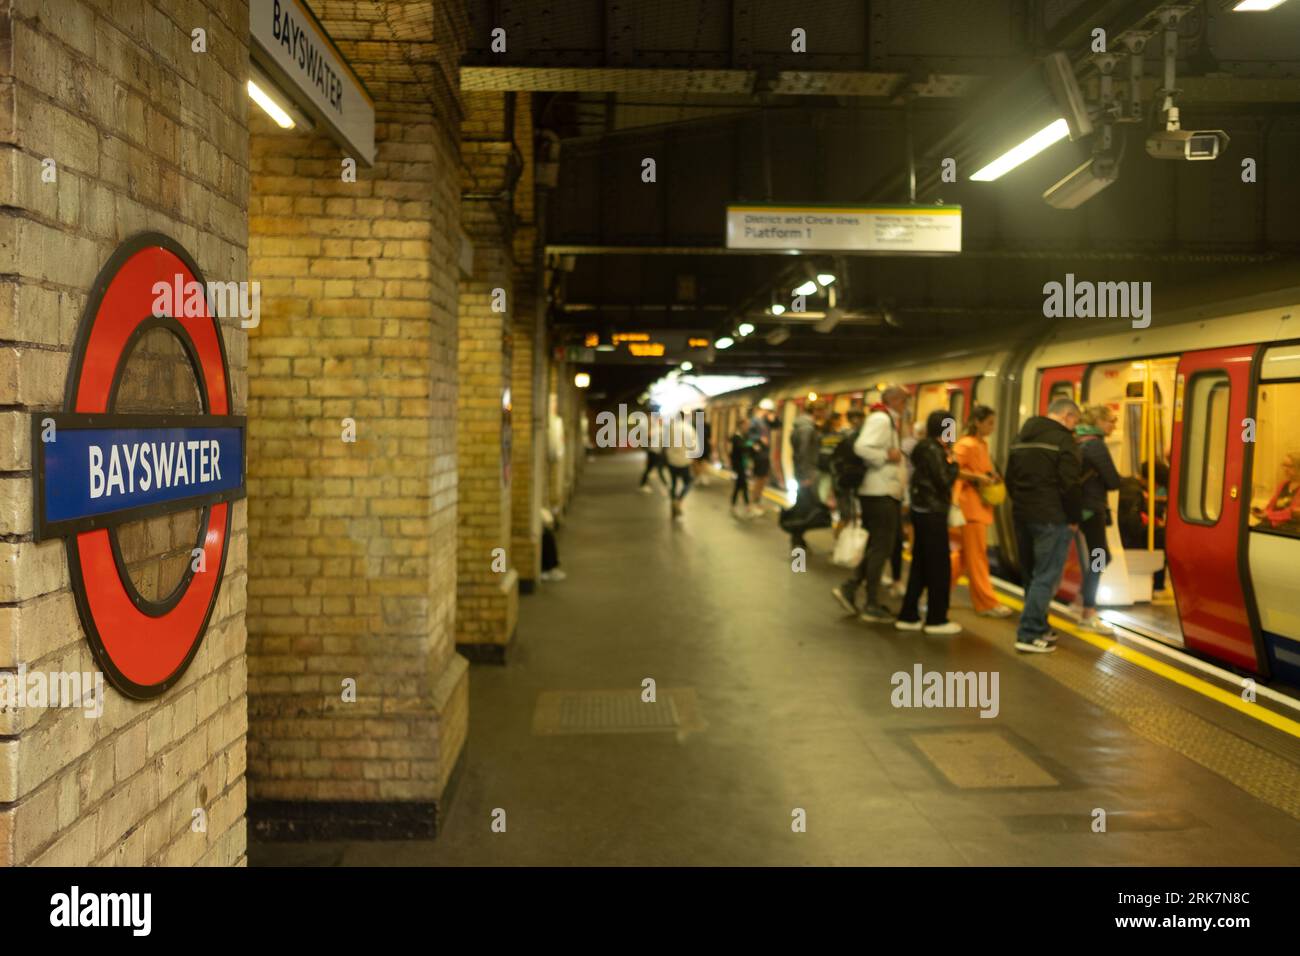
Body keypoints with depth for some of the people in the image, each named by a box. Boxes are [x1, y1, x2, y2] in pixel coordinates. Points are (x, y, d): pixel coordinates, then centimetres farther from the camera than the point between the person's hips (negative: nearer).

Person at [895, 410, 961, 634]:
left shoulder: (924, 447, 12)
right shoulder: (933, 449, -16)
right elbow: (944, 480, -17)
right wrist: (953, 464, -2)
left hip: (922, 510, 9)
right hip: (932, 512, -9)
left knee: (920, 565, 12)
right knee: (940, 566, 0)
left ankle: (908, 616, 15)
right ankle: (936, 619, 6)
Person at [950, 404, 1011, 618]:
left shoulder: (983, 444, 13)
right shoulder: (965, 445, -12)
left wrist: (992, 477, 5)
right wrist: (977, 478, -24)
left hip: (982, 504, 9)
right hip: (969, 504, -9)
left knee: (968, 553, 14)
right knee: (976, 555, -4)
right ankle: (987, 602, -1)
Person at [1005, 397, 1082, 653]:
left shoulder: (1020, 438, 16)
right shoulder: (1062, 439, -10)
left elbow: (1010, 480, 18)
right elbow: (1070, 485, -15)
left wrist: (1022, 505, 17)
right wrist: (1074, 518, -5)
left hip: (1021, 516, 8)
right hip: (1051, 519, -8)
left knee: (1030, 574, 16)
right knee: (1045, 577, -5)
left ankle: (1038, 627, 23)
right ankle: (1029, 634, -8)